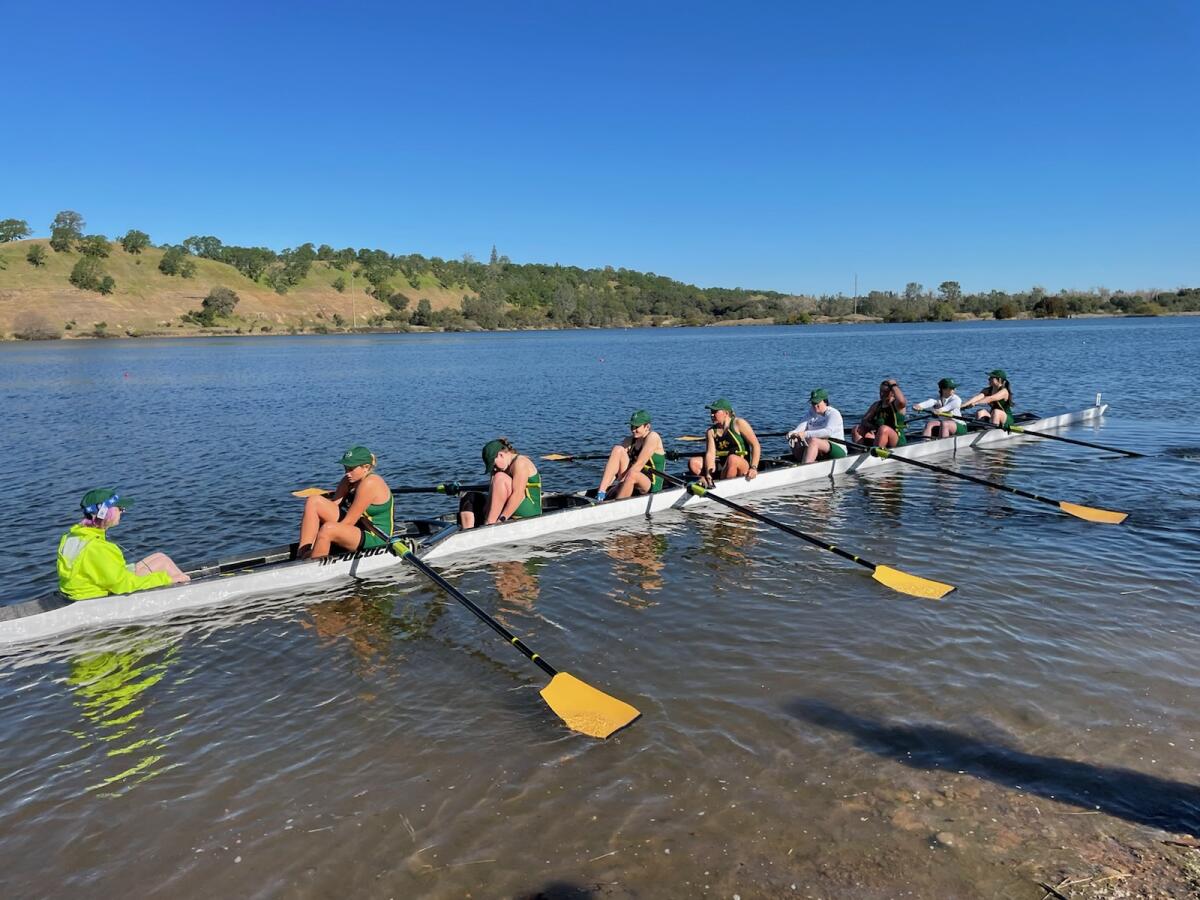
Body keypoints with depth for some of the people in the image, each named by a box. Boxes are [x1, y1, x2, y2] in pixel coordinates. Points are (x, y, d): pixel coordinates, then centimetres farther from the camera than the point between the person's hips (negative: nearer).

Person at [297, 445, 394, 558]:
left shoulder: (369, 484, -21)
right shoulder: (349, 480, 5)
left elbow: (349, 522, -21)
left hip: (375, 538, -9)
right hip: (356, 526, 10)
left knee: (327, 529, -34)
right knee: (313, 502, -1)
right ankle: (301, 556, -9)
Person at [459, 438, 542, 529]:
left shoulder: (520, 463, -14)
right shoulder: (505, 467, 12)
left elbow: (518, 495, -24)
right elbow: (493, 494, 5)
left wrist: (501, 519, -27)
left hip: (530, 509, -9)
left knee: (500, 478, -27)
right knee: (469, 497, 5)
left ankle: (489, 524, -29)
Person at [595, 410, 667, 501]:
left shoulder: (652, 437, -13)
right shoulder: (630, 440, 6)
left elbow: (639, 464, -21)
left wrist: (620, 483, -22)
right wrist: (607, 484, -20)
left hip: (651, 486, -6)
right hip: (633, 481, 6)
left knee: (632, 474, -40)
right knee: (618, 449, -14)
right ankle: (601, 492, -27)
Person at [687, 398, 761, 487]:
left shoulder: (738, 423, -5)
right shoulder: (711, 431, 5)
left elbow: (755, 445, -9)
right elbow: (710, 453, -10)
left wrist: (753, 468, -21)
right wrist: (708, 473, -29)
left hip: (742, 466, -4)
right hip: (721, 467, 4)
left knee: (732, 459, -38)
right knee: (693, 463, -13)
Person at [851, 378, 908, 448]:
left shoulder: (897, 404, -3)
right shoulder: (877, 405, 14)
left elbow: (902, 401, -30)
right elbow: (864, 421, 8)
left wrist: (893, 385, -17)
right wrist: (871, 427, -16)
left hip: (897, 442, -6)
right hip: (877, 439, 6)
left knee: (884, 429, -35)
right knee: (857, 429, -6)